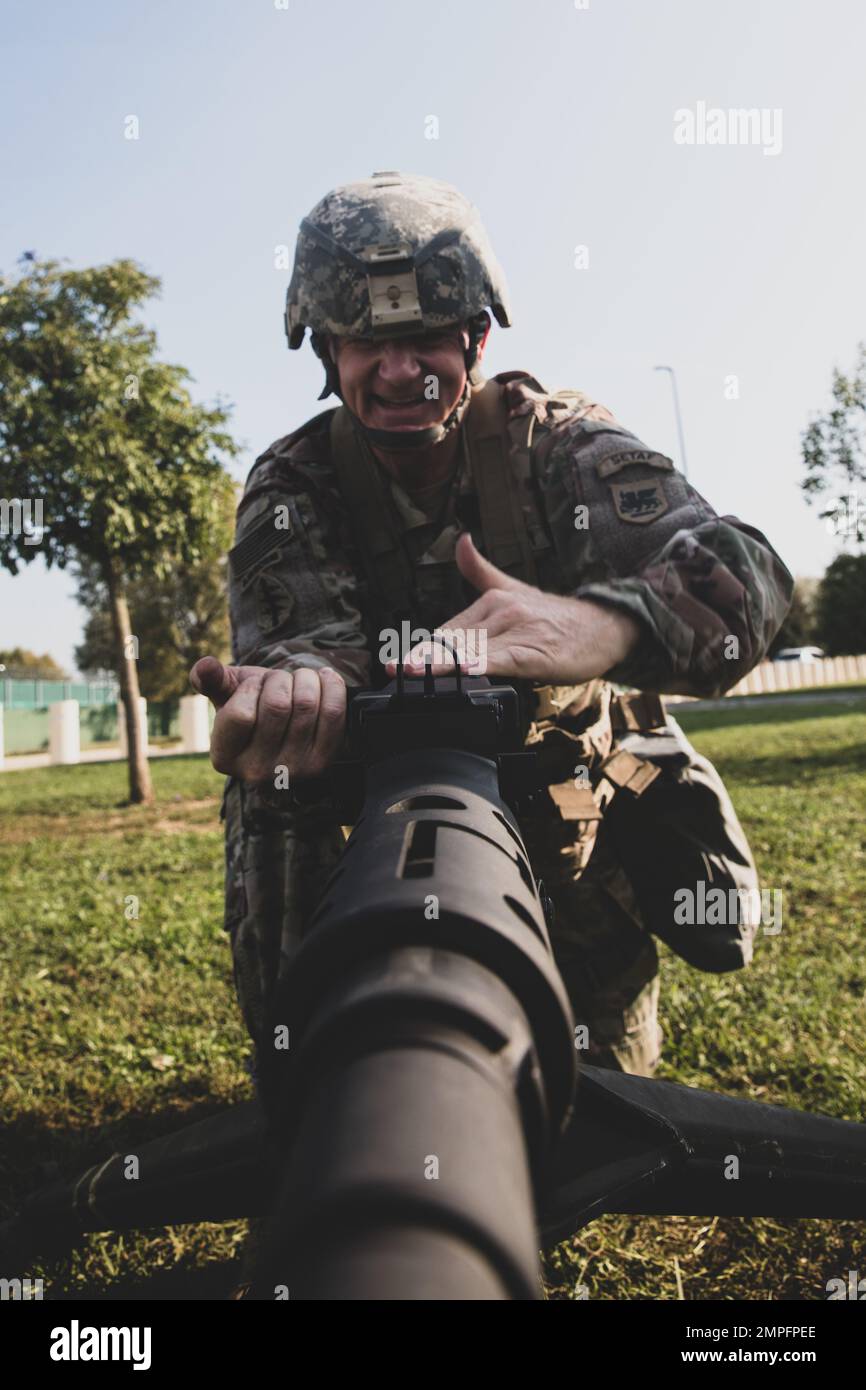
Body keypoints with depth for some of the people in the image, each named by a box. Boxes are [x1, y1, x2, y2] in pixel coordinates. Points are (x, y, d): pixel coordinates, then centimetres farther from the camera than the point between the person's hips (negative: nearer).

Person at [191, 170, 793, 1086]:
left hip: (573, 769, -2)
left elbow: (740, 567, -33)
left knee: (601, 1057, -6)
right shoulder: (291, 486, -11)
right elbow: (299, 630, -28)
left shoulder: (553, 443, -17)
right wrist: (302, 682, -54)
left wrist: (596, 623, -55)